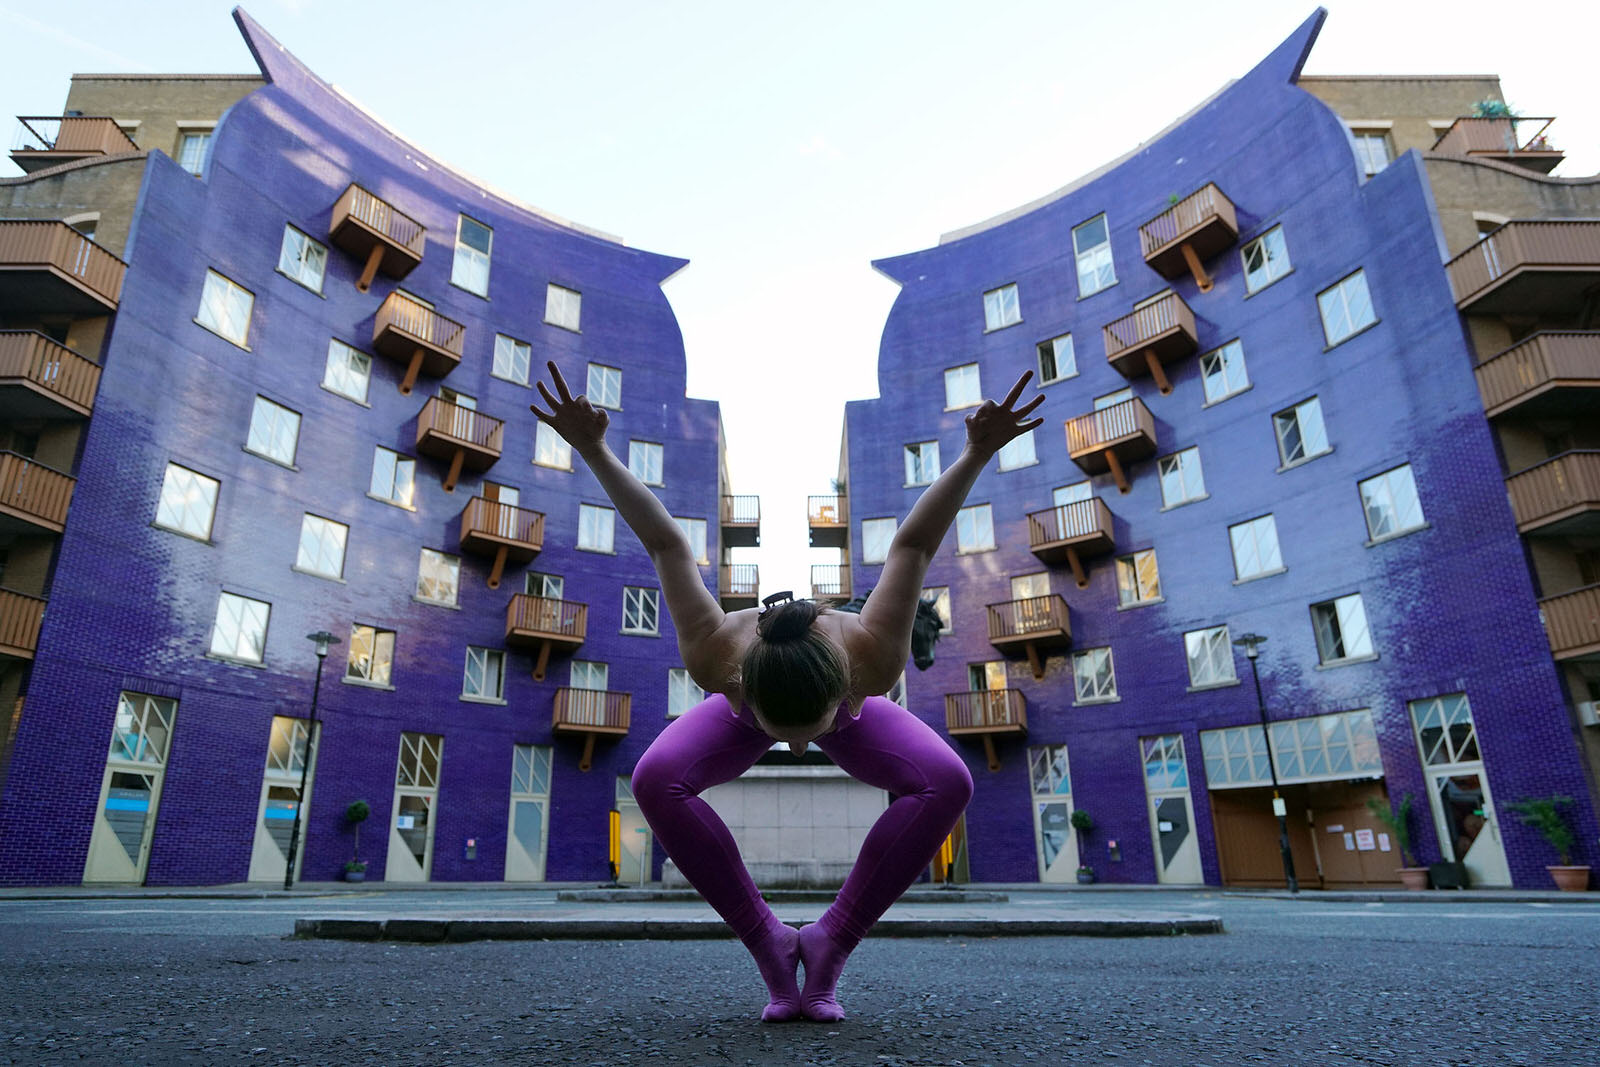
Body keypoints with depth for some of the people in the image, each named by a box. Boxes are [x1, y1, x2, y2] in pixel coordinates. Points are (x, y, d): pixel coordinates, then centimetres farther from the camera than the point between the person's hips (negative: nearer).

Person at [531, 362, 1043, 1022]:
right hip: (743, 710, 0)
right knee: (655, 778, -30)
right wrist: (594, 451, -33)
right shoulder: (716, 660, -45)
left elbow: (913, 546, -37)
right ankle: (767, 942, -13)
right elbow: (668, 546, -36)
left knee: (947, 783, -28)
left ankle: (832, 939, -11)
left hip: (854, 713, 0)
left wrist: (976, 454, -36)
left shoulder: (870, 661, -47)